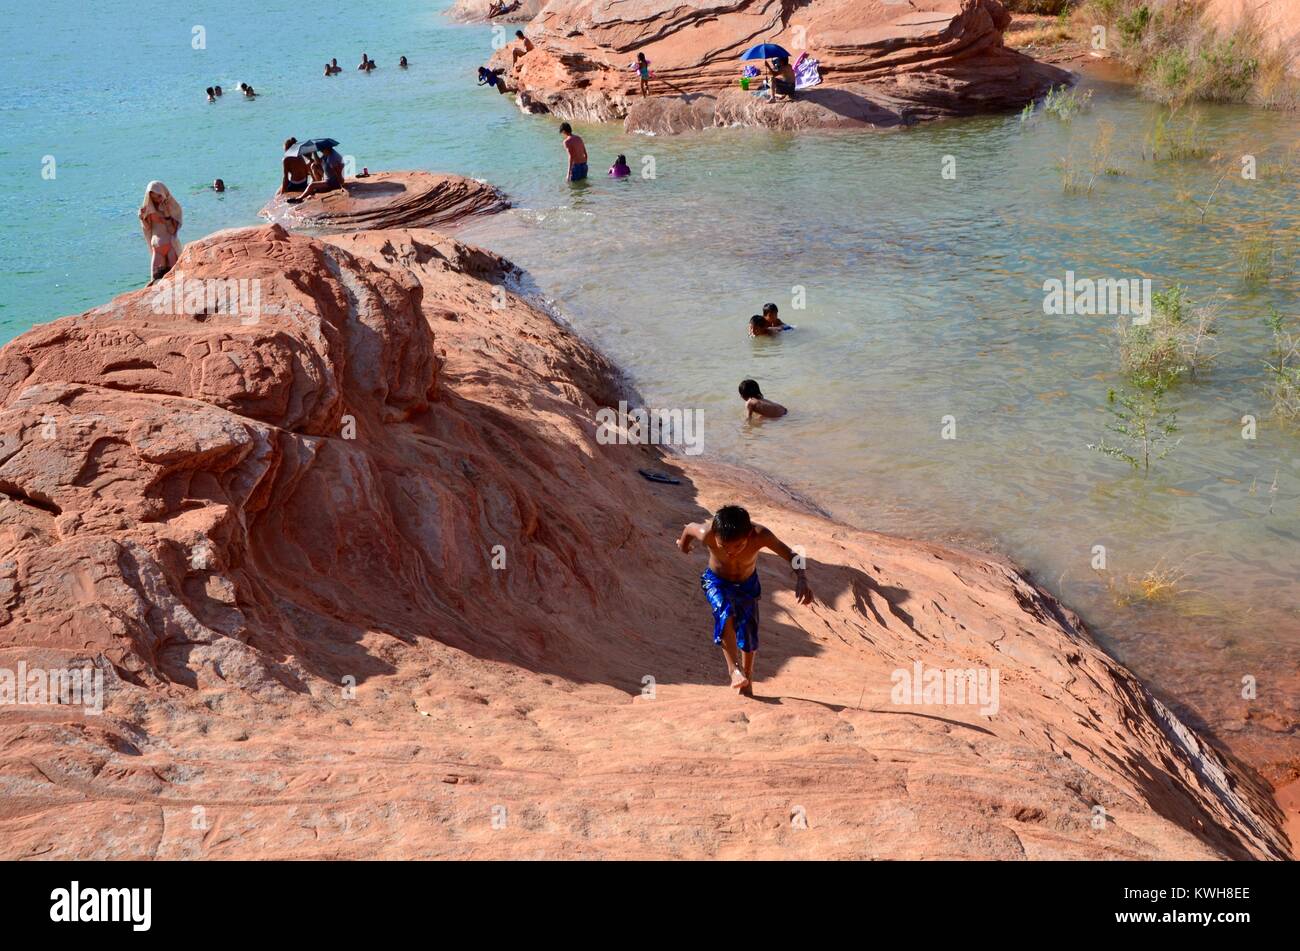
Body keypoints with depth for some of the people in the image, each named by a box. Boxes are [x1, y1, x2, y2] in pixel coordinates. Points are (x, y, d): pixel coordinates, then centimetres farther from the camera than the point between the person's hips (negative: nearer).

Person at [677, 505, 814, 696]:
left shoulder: (760, 535, -38)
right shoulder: (707, 534, -38)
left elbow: (791, 556, -27)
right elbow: (690, 528, -14)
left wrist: (801, 579, -46)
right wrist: (683, 544, 9)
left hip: (747, 584, 2)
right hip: (716, 581, -1)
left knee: (749, 634, 8)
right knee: (726, 614, -32)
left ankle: (747, 682, 30)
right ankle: (734, 668, -22)